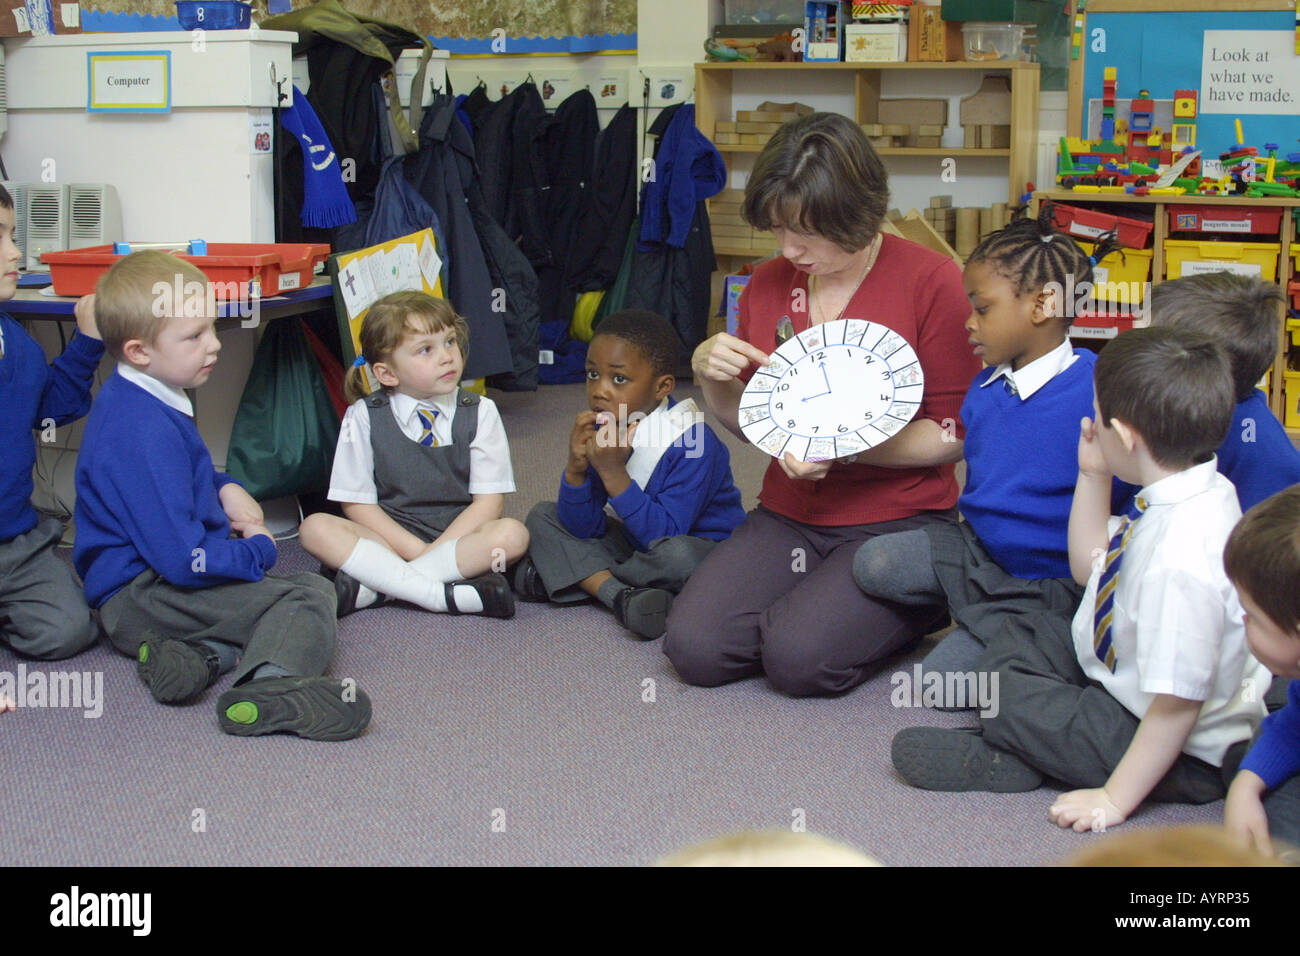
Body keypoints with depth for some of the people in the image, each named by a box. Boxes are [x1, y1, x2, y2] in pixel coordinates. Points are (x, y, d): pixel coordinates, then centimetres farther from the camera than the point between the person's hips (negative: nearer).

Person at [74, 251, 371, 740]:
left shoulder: (133, 402, 11)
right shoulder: (146, 432, -24)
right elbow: (184, 560, -27)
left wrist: (225, 488, 10)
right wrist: (259, 549, -8)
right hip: (137, 597, -11)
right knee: (311, 595, -19)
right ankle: (270, 687, -50)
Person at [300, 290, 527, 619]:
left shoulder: (480, 413, 1)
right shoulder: (364, 418, 0)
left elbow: (488, 502, -5)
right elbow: (357, 503, -3)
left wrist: (437, 550, -18)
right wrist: (414, 549, -16)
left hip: (459, 537, 0)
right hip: (388, 538, 0)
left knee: (512, 534, -30)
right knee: (316, 528, -25)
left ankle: (372, 588, -32)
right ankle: (445, 595, -35)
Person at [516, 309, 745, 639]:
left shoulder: (693, 444, -25)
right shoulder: (602, 432, -6)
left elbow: (663, 534, -31)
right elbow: (583, 528, -6)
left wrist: (614, 473, -36)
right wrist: (576, 467, -23)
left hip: (702, 548, -7)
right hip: (636, 543, 7)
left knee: (677, 554, -40)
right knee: (542, 517, -1)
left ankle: (562, 577, -16)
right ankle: (619, 594, -23)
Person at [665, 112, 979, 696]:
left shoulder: (931, 281, -9)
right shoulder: (768, 284, 7)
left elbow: (954, 435, -8)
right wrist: (709, 374, -4)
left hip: (899, 522, -5)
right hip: (789, 516, 5)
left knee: (801, 658, -26)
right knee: (693, 647, -16)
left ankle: (912, 609, 5)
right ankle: (808, 596, 11)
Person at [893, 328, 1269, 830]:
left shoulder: (1183, 559, -37)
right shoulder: (1188, 496, -6)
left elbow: (1176, 703, -31)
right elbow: (1090, 564, 12)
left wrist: (1115, 799, -23)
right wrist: (1093, 475, 2)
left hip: (1181, 750, -10)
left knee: (1004, 695, -13)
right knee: (1009, 643, 10)